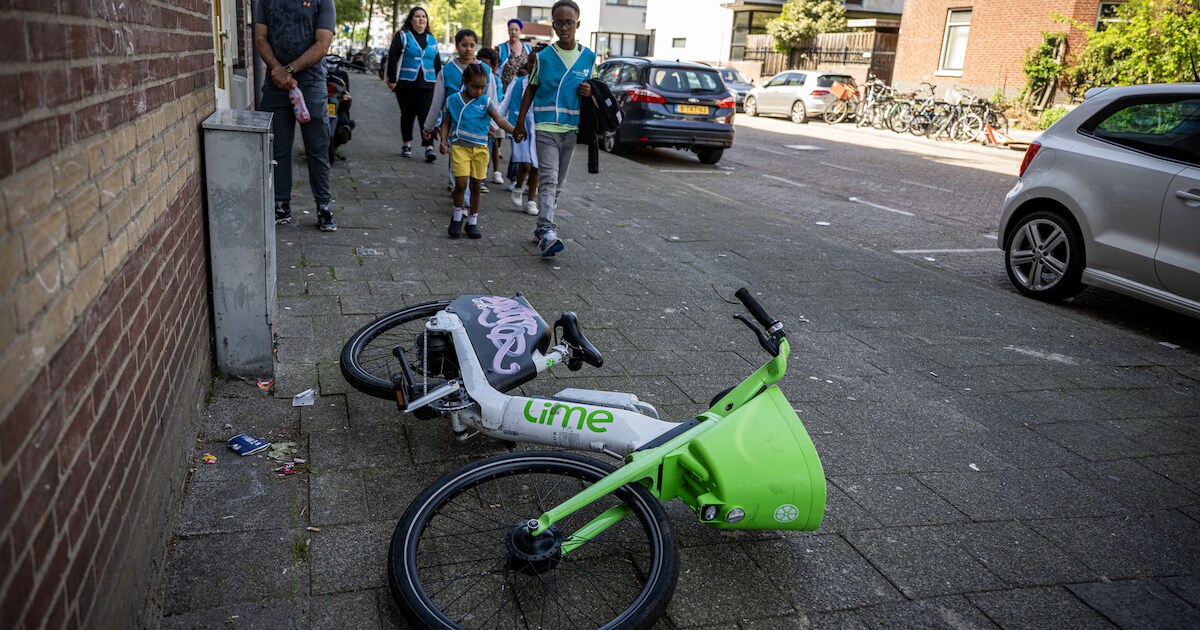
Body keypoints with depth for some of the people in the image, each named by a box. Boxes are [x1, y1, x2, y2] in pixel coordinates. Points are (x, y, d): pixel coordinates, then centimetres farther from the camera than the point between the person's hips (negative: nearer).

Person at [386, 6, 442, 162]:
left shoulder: (432, 40, 15)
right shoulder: (402, 36, 2)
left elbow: (437, 64, 20)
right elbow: (393, 58, -3)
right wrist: (392, 79, -9)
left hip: (427, 84, 2)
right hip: (406, 83, -2)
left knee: (426, 115, -9)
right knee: (407, 115, 7)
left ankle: (429, 147, -12)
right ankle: (407, 144, 22)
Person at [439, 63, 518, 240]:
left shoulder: (486, 101, 1)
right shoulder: (453, 100, 3)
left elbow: (499, 120, -10)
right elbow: (446, 123, 11)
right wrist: (443, 140, -5)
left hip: (480, 148, 1)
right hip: (459, 146, -1)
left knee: (476, 185, 7)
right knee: (461, 183, -13)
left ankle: (472, 222, 20)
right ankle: (457, 217, 11)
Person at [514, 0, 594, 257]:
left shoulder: (588, 57, 6)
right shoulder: (543, 57, -1)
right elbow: (531, 89, 7)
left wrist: (589, 91, -5)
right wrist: (520, 121, 4)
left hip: (571, 128, 4)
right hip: (546, 126, -4)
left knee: (558, 183, 11)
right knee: (548, 180, -16)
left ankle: (542, 228, 24)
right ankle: (547, 232, -27)